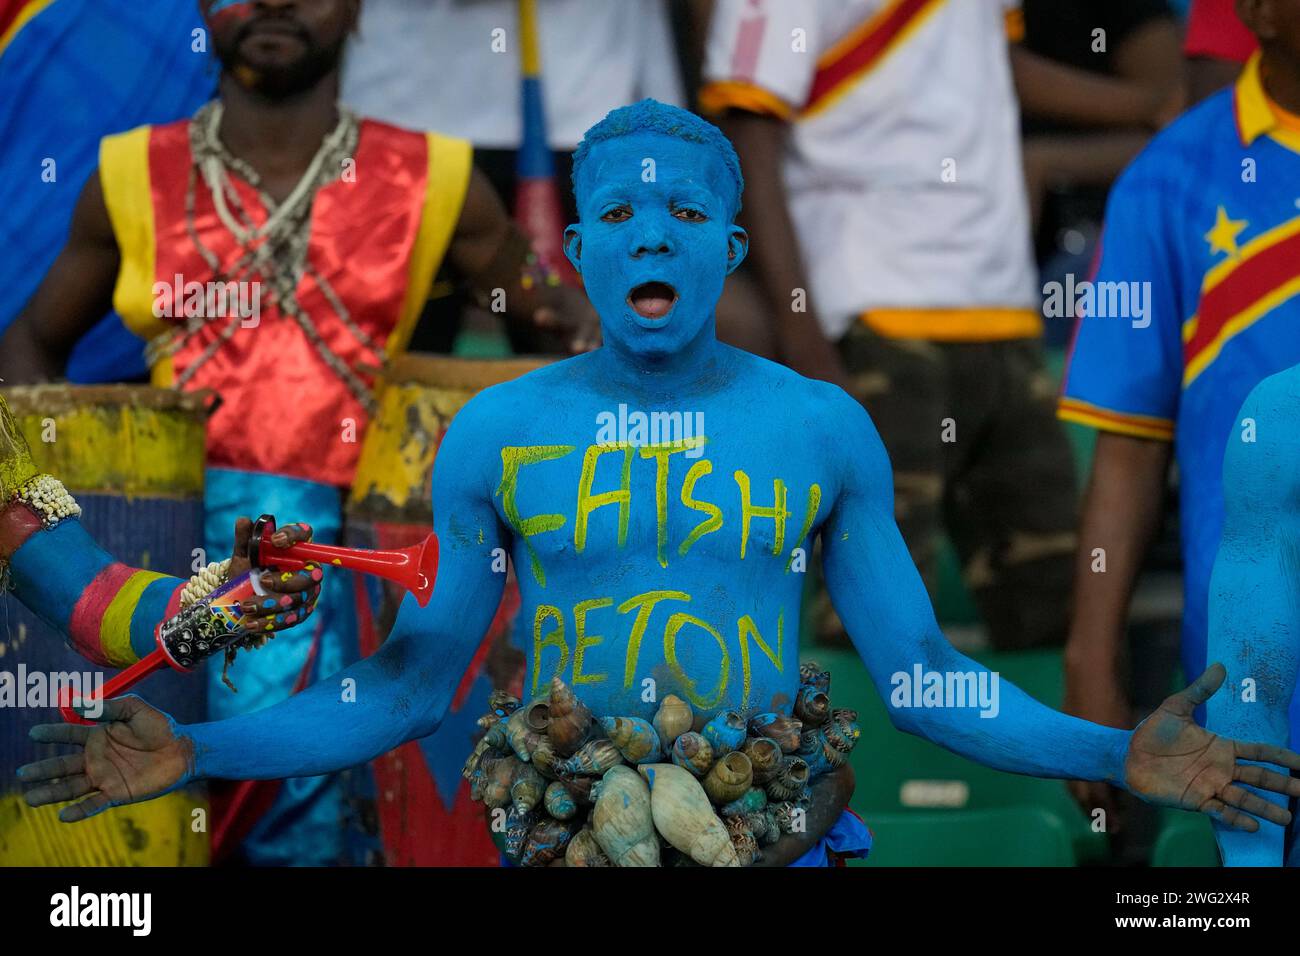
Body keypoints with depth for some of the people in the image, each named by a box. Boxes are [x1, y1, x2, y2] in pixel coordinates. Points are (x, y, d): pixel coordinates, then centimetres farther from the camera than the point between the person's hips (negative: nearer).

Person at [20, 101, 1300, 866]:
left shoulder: (825, 428, 1)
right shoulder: (498, 430, 1)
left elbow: (920, 676, 4)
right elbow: (410, 682, 6)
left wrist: (1119, 756, -9)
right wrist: (200, 752, -6)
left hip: (776, 842, 0)